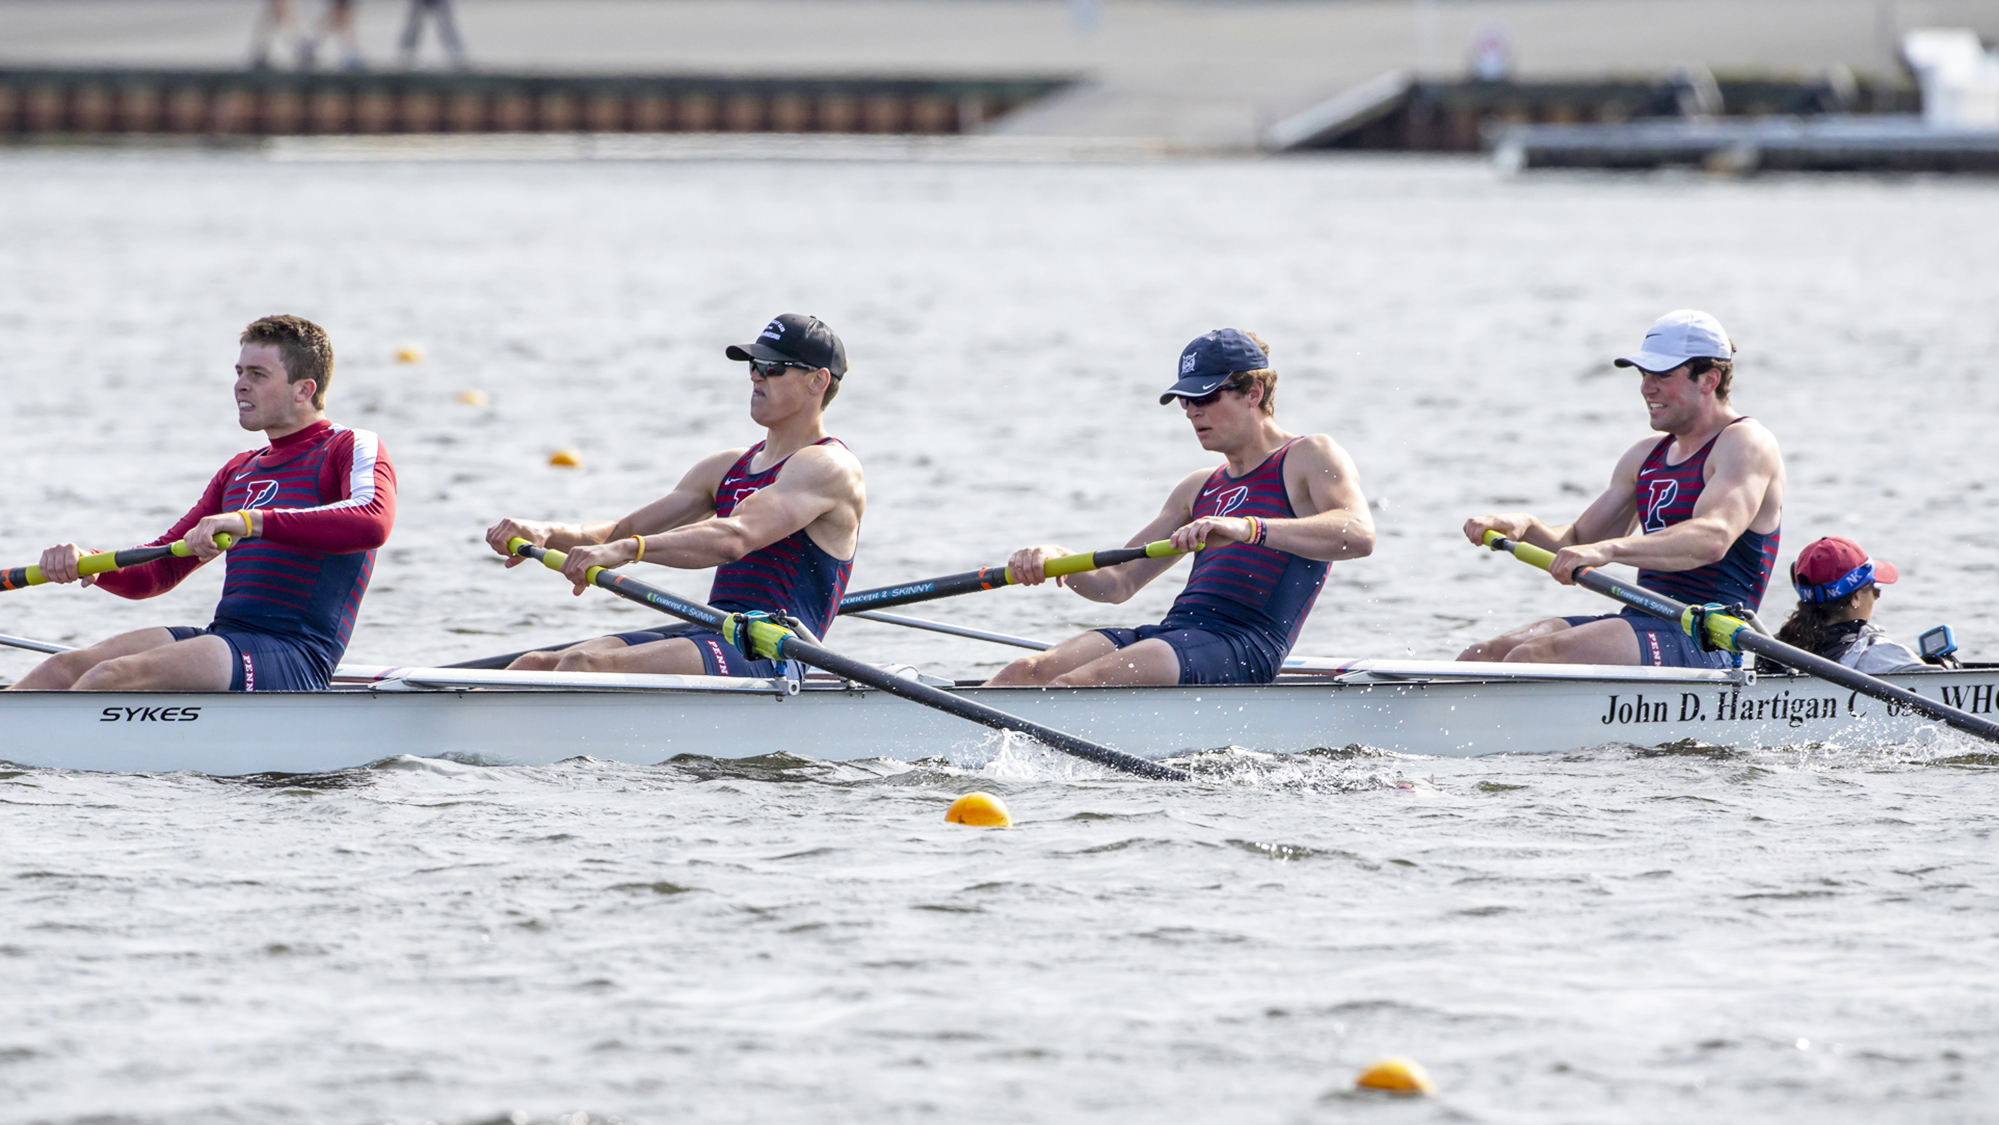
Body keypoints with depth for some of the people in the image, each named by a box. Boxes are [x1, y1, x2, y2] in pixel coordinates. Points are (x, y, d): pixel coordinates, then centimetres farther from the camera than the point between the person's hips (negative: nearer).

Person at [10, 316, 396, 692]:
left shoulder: (352, 448, 1)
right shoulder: (239, 471, 26)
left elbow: (373, 523, -23)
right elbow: (160, 570, 22)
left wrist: (252, 521, -31)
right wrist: (85, 563, 0)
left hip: (296, 660, -8)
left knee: (111, 677, -27)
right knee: (64, 668, -12)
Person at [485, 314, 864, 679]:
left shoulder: (828, 467, -5)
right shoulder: (728, 467, 24)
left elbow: (735, 538, -23)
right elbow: (621, 532, 18)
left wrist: (628, 549, -35)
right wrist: (547, 534, -3)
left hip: (768, 656, -9)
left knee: (582, 666, -28)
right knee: (533, 668, -9)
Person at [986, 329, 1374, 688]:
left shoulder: (1309, 457, 4)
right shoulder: (1200, 489, 28)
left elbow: (1359, 535, -18)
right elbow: (1119, 582, 26)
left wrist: (1247, 529, -32)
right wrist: (1055, 559, 3)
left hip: (1243, 648, -7)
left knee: (1075, 684, -29)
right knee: (1025, 673, -16)